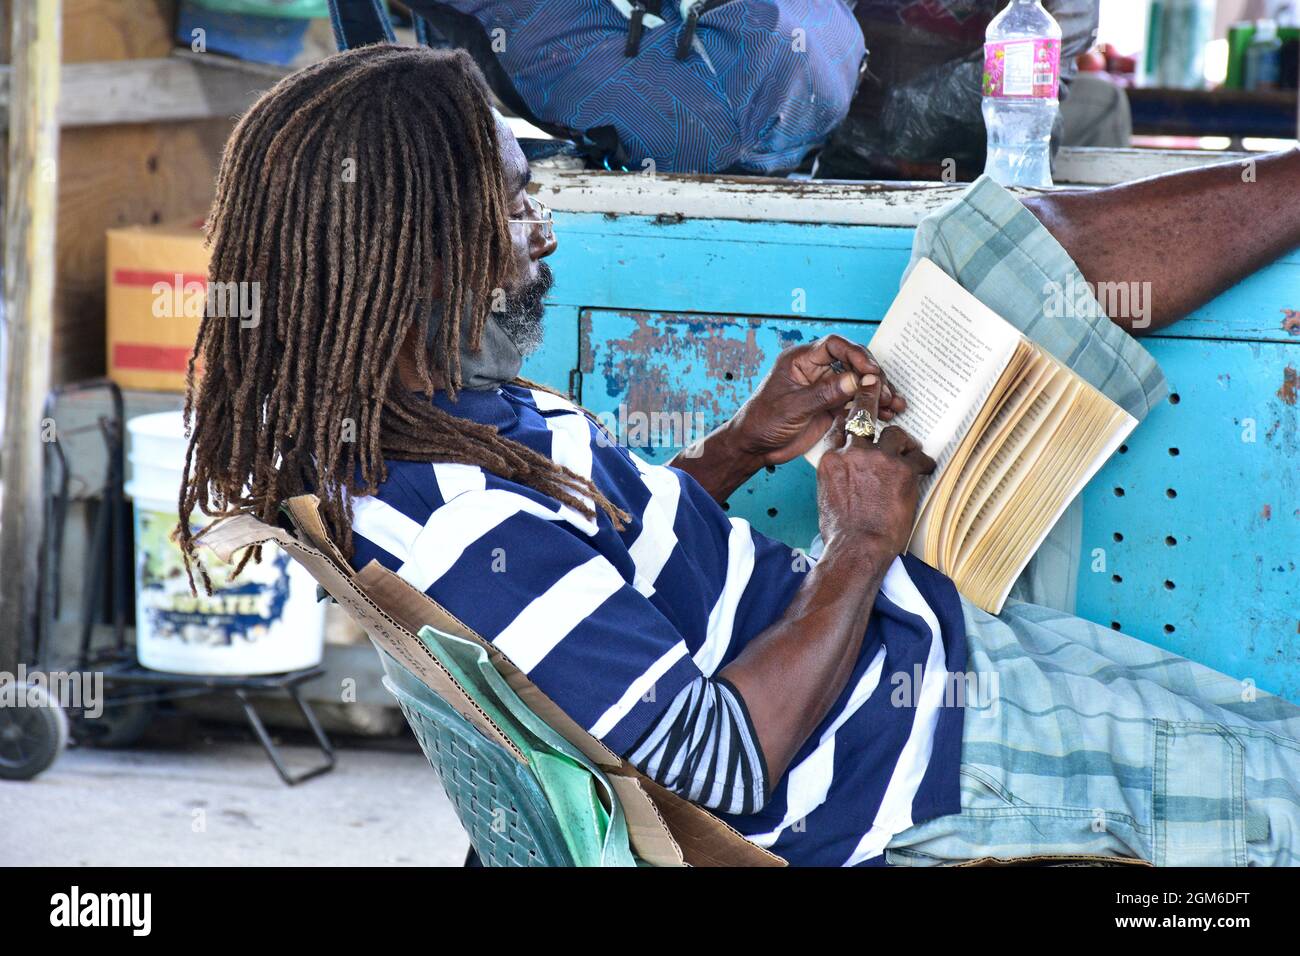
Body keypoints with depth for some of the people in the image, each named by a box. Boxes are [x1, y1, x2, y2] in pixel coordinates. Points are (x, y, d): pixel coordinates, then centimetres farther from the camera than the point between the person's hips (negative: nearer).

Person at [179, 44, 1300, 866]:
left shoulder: (416, 418, -3)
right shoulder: (461, 529, -33)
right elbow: (724, 760, -30)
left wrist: (749, 441, 1)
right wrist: (860, 548, -18)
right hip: (935, 746, -9)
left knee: (1023, 241, 10)